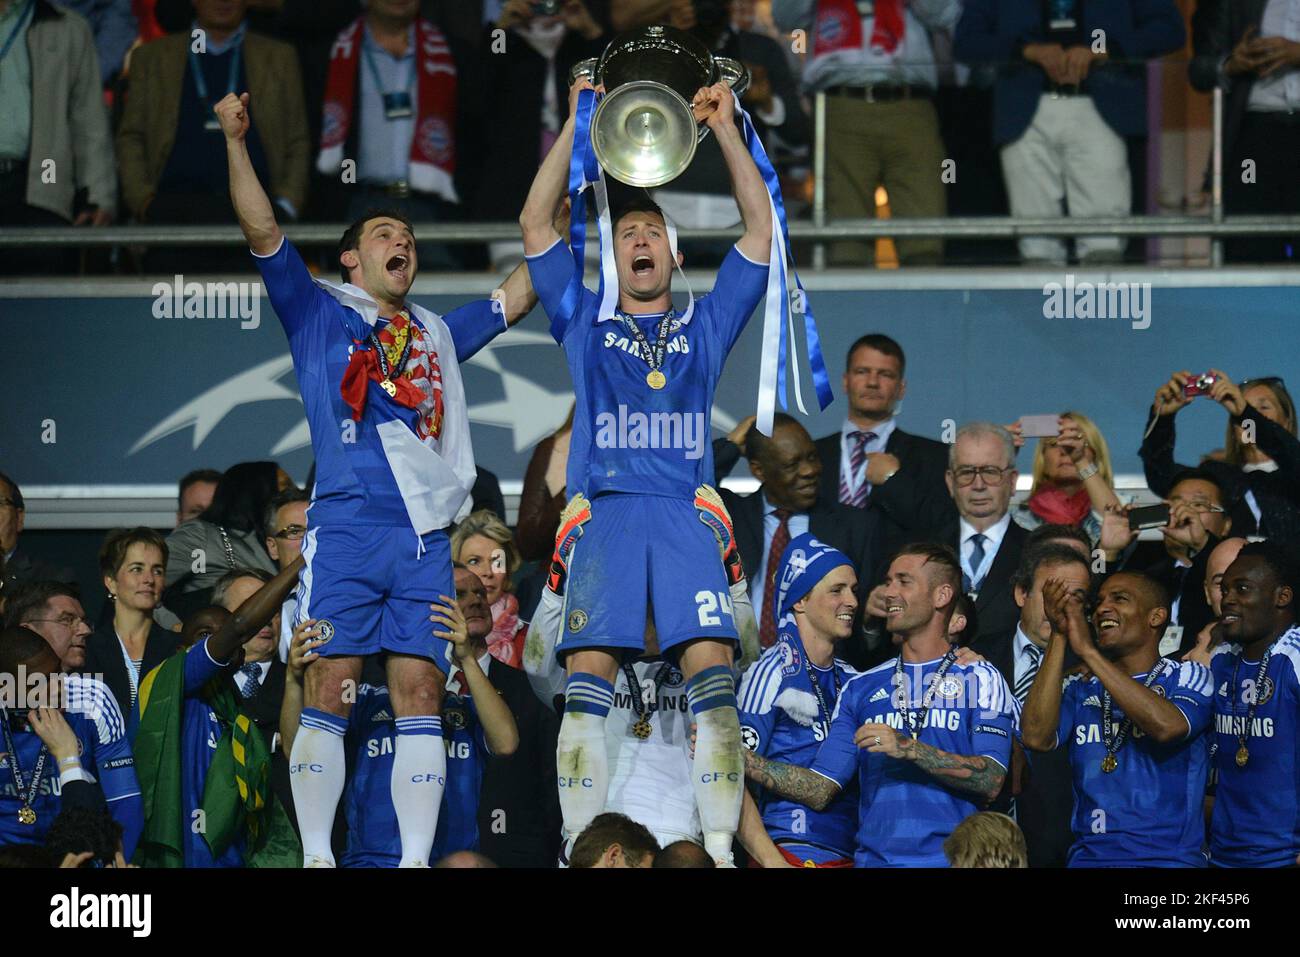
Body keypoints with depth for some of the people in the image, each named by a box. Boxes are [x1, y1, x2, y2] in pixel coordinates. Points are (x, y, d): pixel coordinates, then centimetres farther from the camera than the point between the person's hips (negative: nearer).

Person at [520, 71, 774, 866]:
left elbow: (761, 230, 21)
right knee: (589, 673, -15)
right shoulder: (586, 322, 24)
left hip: (686, 510, 0)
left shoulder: (706, 326, 25)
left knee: (712, 668, -16)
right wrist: (579, 125, 12)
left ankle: (720, 848, -19)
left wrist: (728, 130, 15)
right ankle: (583, 849, -17)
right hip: (604, 508, 0)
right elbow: (537, 224, 17)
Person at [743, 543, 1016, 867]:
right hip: (875, 858, 4)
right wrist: (740, 757, 3)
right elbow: (819, 791, 13)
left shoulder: (979, 679, 7)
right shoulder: (862, 688, 19)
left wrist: (909, 749, -16)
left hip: (951, 862, -4)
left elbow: (990, 783, -7)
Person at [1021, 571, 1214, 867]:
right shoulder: (1081, 690, 16)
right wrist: (1059, 637, -5)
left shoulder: (1188, 676, 7)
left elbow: (1167, 726, -15)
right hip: (1089, 857, 3)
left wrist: (1087, 651, -12)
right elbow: (1037, 738, -3)